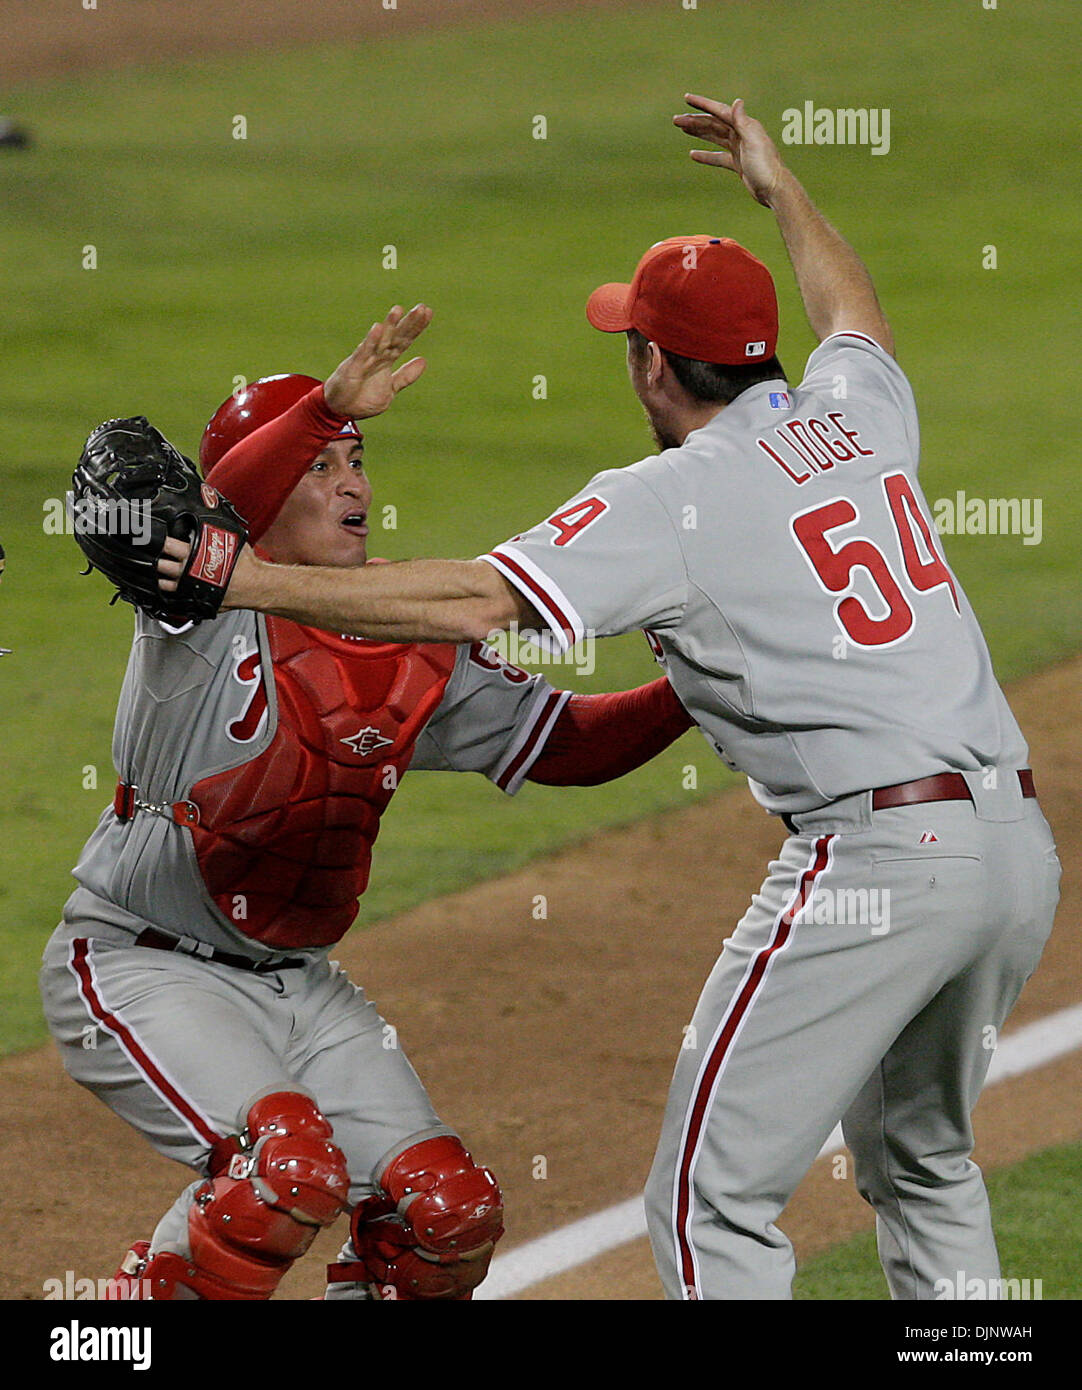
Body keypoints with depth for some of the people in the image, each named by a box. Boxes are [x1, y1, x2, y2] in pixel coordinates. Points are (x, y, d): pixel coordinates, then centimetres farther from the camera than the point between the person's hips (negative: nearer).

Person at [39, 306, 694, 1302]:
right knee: (289, 1166, -28)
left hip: (296, 983, 6)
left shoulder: (412, 648, 5)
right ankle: (157, 1292, -3)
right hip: (137, 965, -6)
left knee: (452, 1212, -4)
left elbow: (561, 743, 7)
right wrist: (329, 405, -52)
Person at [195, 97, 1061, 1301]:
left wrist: (259, 584, -11)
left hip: (878, 860, -8)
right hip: (1019, 844, 8)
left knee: (711, 1199, -2)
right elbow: (857, 323, 40)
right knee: (921, 1165, 28)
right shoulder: (855, 415, 14)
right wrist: (780, 191, 53)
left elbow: (473, 603, -16)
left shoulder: (670, 498, -6)